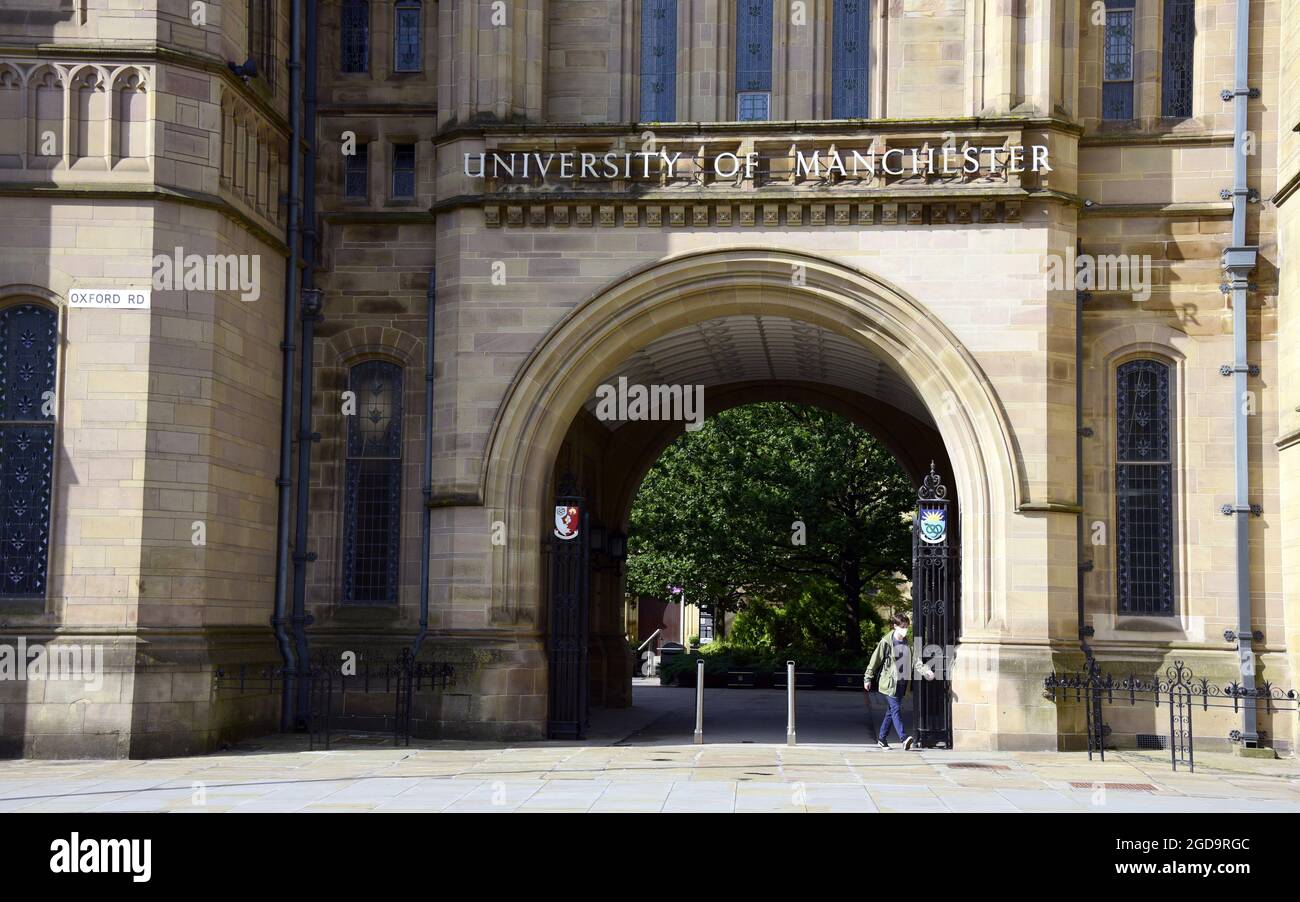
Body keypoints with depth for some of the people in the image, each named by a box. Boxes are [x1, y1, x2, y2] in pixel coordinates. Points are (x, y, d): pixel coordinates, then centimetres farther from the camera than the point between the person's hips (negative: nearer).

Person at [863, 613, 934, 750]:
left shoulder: (906, 642, 7)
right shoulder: (886, 643, -11)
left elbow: (913, 661, 6)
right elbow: (875, 660, -5)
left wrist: (925, 671, -10)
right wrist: (868, 678, -1)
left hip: (901, 682, 6)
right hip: (889, 683, -6)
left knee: (891, 711, 11)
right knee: (896, 710, -14)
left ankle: (881, 738, 22)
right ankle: (904, 739, -23)